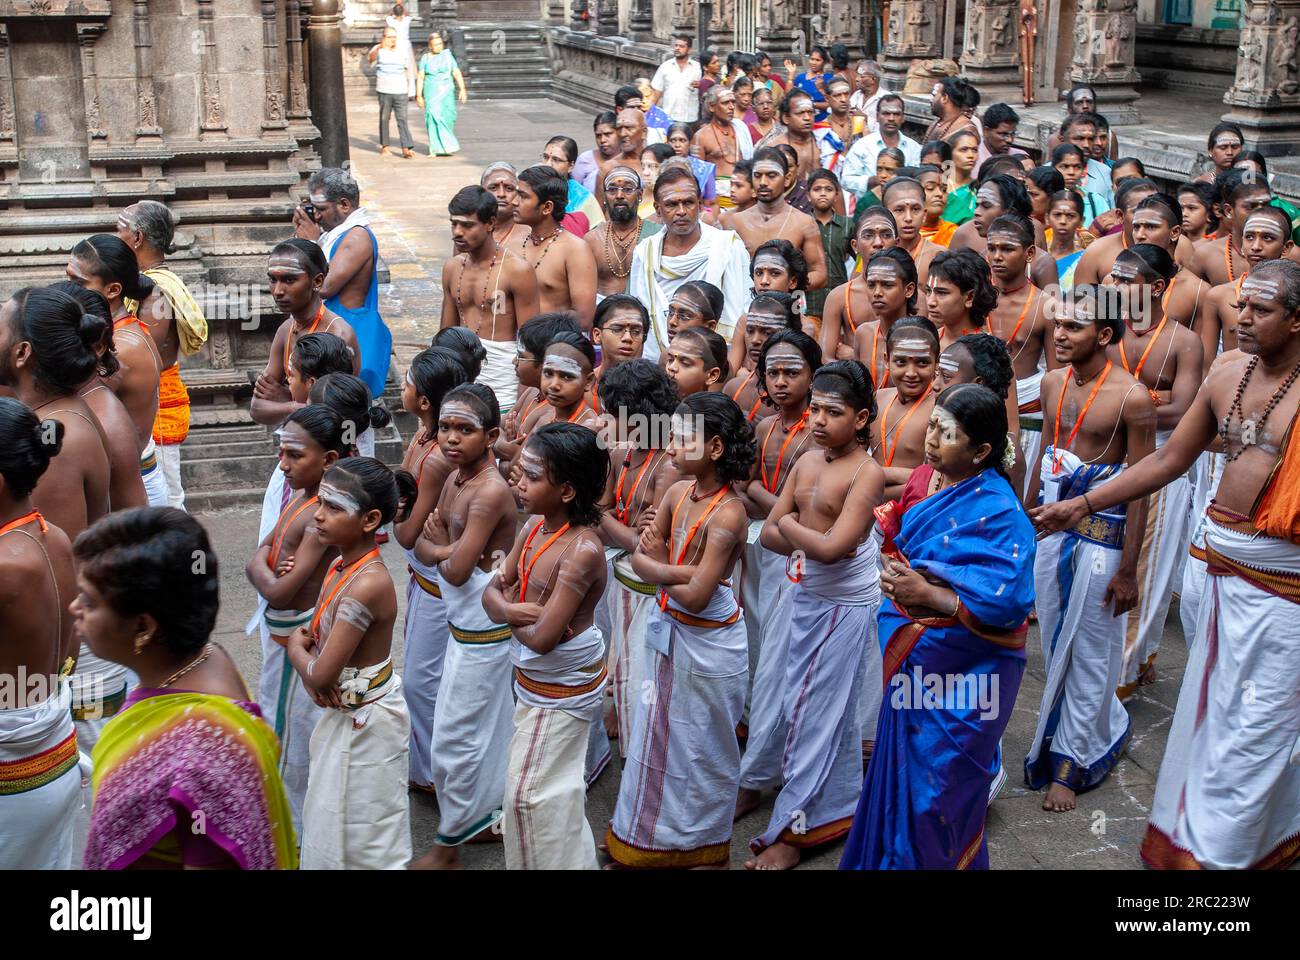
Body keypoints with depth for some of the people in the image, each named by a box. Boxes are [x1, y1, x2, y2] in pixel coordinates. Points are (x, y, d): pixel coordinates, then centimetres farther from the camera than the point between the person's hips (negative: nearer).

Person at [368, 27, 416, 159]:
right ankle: (384, 146, 17)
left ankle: (406, 148, -15)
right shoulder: (378, 50, 1)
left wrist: (408, 89, 21)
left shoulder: (403, 52, 12)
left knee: (402, 119, -7)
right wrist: (379, 48, -36)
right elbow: (370, 60, -19)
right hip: (384, 91, -1)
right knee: (384, 118, 6)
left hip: (401, 91, 1)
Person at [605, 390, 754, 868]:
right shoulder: (677, 493, -3)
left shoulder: (727, 513, -24)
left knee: (701, 749, 11)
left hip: (708, 646, -7)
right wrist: (678, 570, -24)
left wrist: (658, 563, -11)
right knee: (658, 738, 20)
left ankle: (702, 846, 30)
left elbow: (695, 596, -26)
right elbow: (639, 559, -5)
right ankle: (648, 840, 38)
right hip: (668, 632, 7)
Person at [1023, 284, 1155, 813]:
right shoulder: (1053, 383, 2)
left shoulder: (1132, 398, -17)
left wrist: (1128, 569, -13)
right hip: (1050, 527, 6)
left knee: (1087, 651, 5)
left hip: (1100, 534, -6)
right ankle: (1104, 726, 37)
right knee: (1055, 642, 15)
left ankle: (1067, 763, 17)